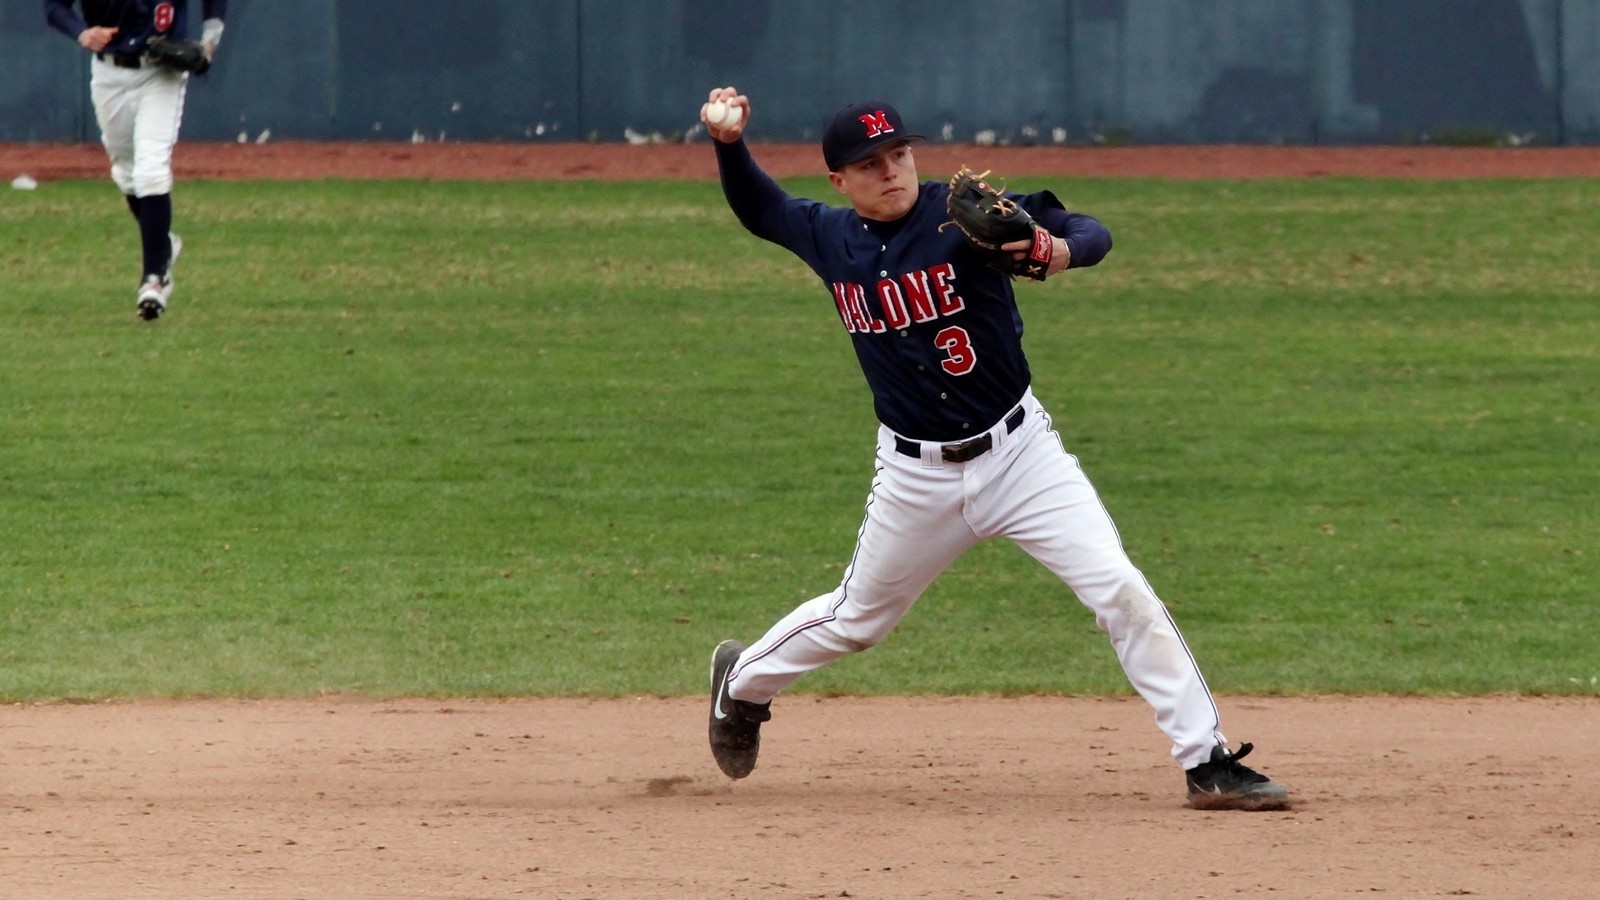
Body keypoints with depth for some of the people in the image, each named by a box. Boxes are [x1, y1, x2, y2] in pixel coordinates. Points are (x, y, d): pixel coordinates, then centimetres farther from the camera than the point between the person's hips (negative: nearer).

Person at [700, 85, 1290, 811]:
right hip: (915, 475, 3)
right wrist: (729, 143, -1)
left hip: (1018, 452, -3)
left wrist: (1062, 250, -42)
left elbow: (1093, 233, -19)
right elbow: (756, 208, 17)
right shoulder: (831, 239, -1)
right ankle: (742, 684, 49)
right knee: (856, 620, 19)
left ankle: (1209, 765, -12)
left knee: (1120, 589, -15)